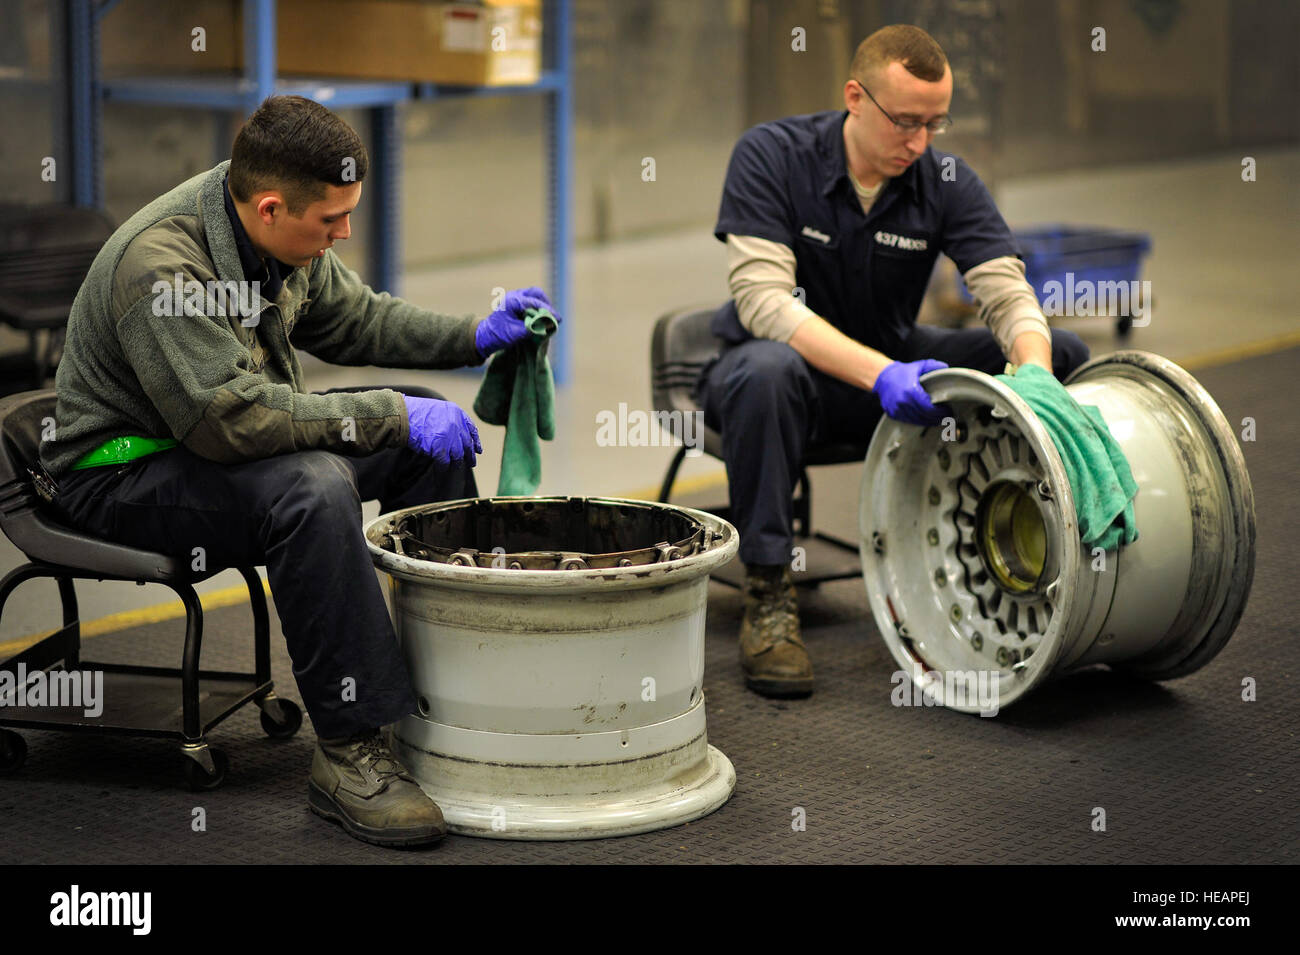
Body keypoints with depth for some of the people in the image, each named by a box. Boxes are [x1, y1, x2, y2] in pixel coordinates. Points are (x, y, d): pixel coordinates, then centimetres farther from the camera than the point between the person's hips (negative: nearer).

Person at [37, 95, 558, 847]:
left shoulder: (285, 235, -4)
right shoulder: (160, 267, -31)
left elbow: (351, 317, 14)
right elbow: (231, 418, -36)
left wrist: (475, 338, 3)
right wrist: (391, 416, -31)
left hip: (231, 437, 9)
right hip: (126, 473, -9)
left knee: (431, 431, 3)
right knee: (312, 489, -36)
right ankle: (350, 750, -27)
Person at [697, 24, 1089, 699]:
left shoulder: (947, 183, -8)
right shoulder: (770, 155, -18)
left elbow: (1008, 294, -17)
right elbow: (763, 298, -28)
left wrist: (1035, 377, -40)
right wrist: (878, 372, -41)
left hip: (892, 366, 4)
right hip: (794, 369, -4)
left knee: (1065, 355, -12)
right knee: (766, 371, -42)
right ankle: (767, 596, -27)